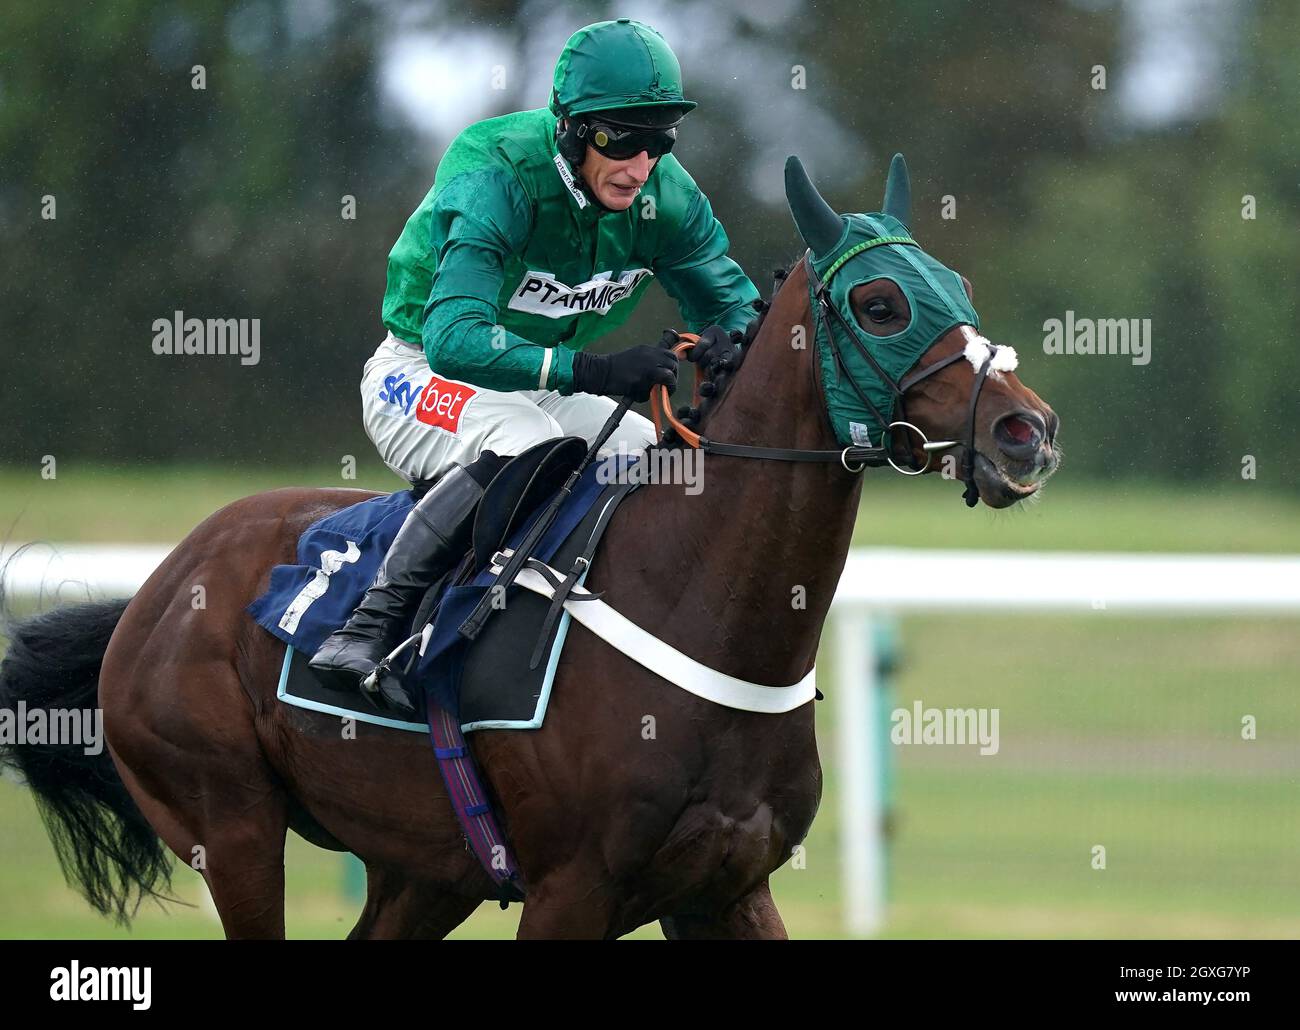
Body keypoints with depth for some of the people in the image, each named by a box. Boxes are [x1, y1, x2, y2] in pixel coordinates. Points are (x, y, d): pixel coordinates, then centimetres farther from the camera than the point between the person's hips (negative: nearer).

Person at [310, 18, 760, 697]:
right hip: (422, 374, -7)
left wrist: (729, 341, -25)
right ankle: (376, 620, -36)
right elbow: (454, 338, -42)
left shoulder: (666, 197, -11)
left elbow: (733, 302, 2)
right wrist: (592, 371, -53)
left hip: (543, 387, 7)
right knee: (528, 440, -37)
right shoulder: (495, 181, -30)